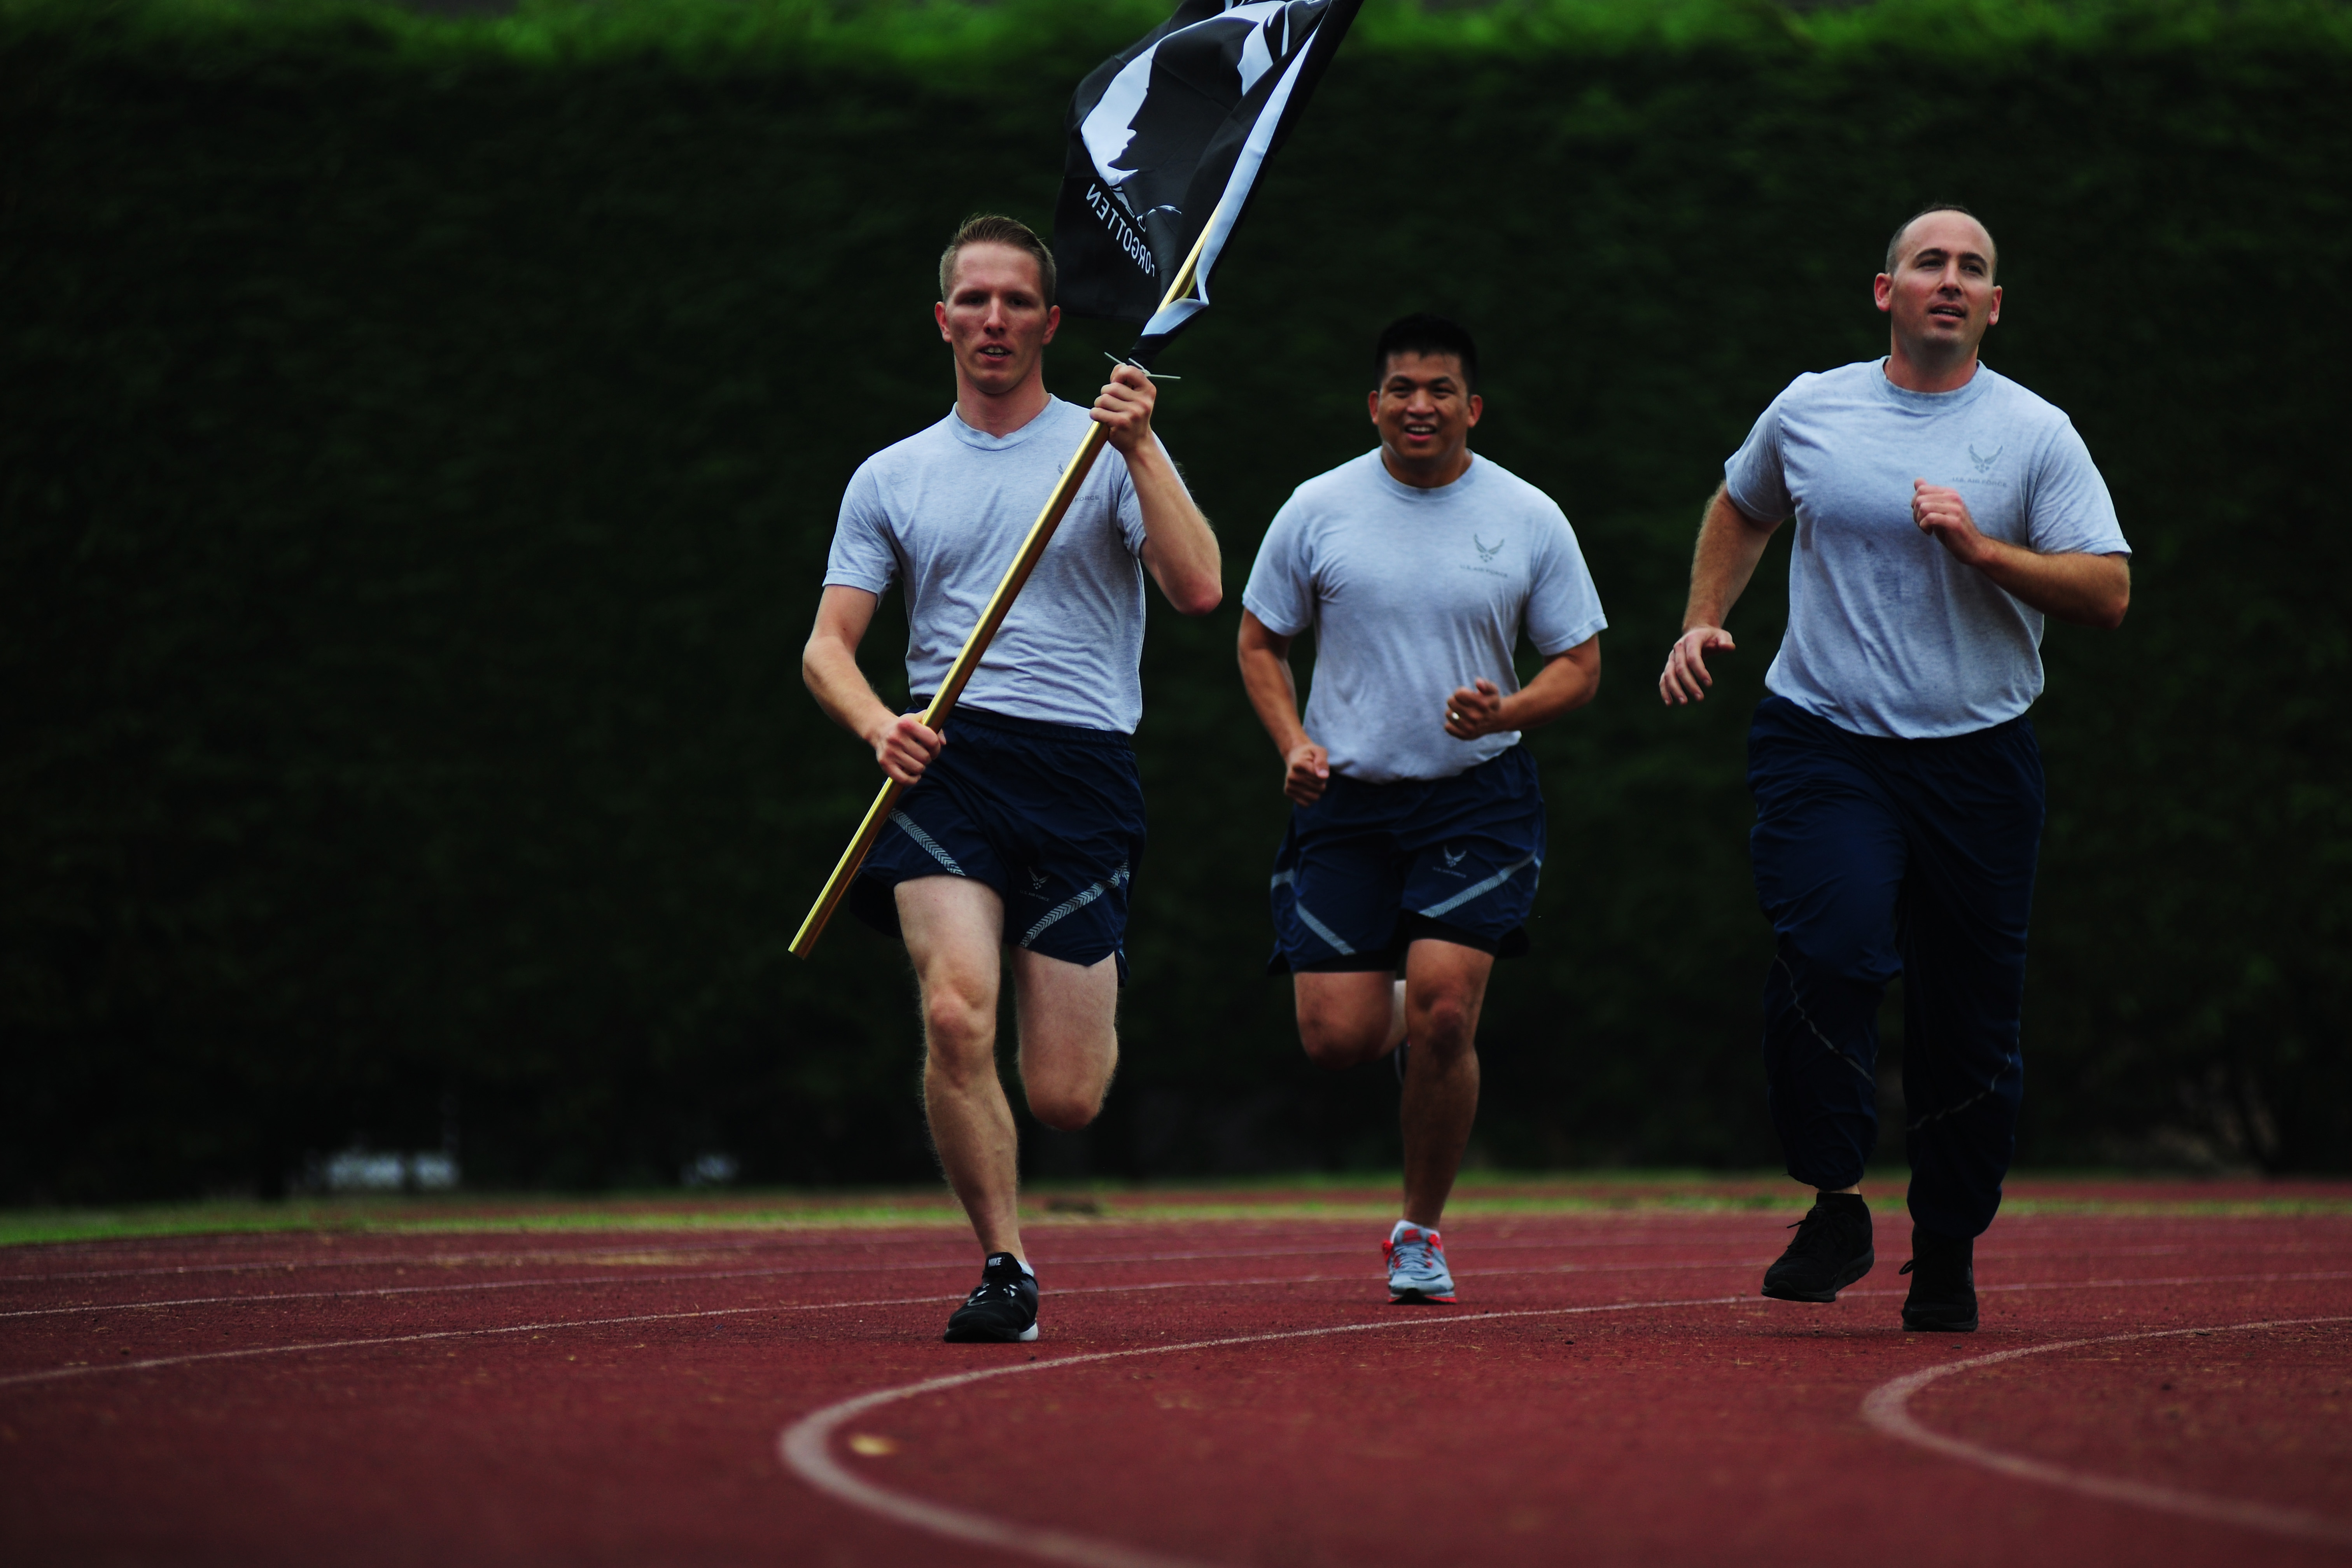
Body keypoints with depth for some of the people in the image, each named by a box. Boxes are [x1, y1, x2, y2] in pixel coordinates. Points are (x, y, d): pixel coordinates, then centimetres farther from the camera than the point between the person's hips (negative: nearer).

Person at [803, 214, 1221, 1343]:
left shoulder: (1113, 449, 8)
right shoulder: (890, 478, 14)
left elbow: (1198, 590, -6)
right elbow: (828, 644, 11)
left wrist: (1141, 451, -16)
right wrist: (879, 724, -10)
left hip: (1084, 772, -1)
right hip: (946, 763, 1)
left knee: (1065, 1101, -3)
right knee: (956, 1018, -25)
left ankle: (1097, 982, 35)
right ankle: (1005, 1270, -11)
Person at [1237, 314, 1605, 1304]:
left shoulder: (1528, 519, 1)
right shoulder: (1319, 509, 2)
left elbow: (1580, 666, 5)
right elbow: (1260, 641, 11)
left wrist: (1505, 712, -15)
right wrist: (1293, 745, -7)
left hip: (1477, 800, -1)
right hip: (1344, 801, 1)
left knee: (1441, 1012, -16)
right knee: (1337, 1038, -7)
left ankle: (1421, 1231, 3)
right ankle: (1404, 1024, 33)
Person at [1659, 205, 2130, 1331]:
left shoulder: (2036, 434, 2)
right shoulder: (1808, 411, 8)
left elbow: (2108, 593, -4)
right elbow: (1741, 511, 28)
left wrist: (1981, 549, -16)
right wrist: (1704, 624, 15)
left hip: (1977, 760, 0)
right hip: (1823, 742, 0)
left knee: (1970, 1020, 2)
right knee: (1831, 950, -24)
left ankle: (1946, 1260, 18)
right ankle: (1834, 1207, -12)